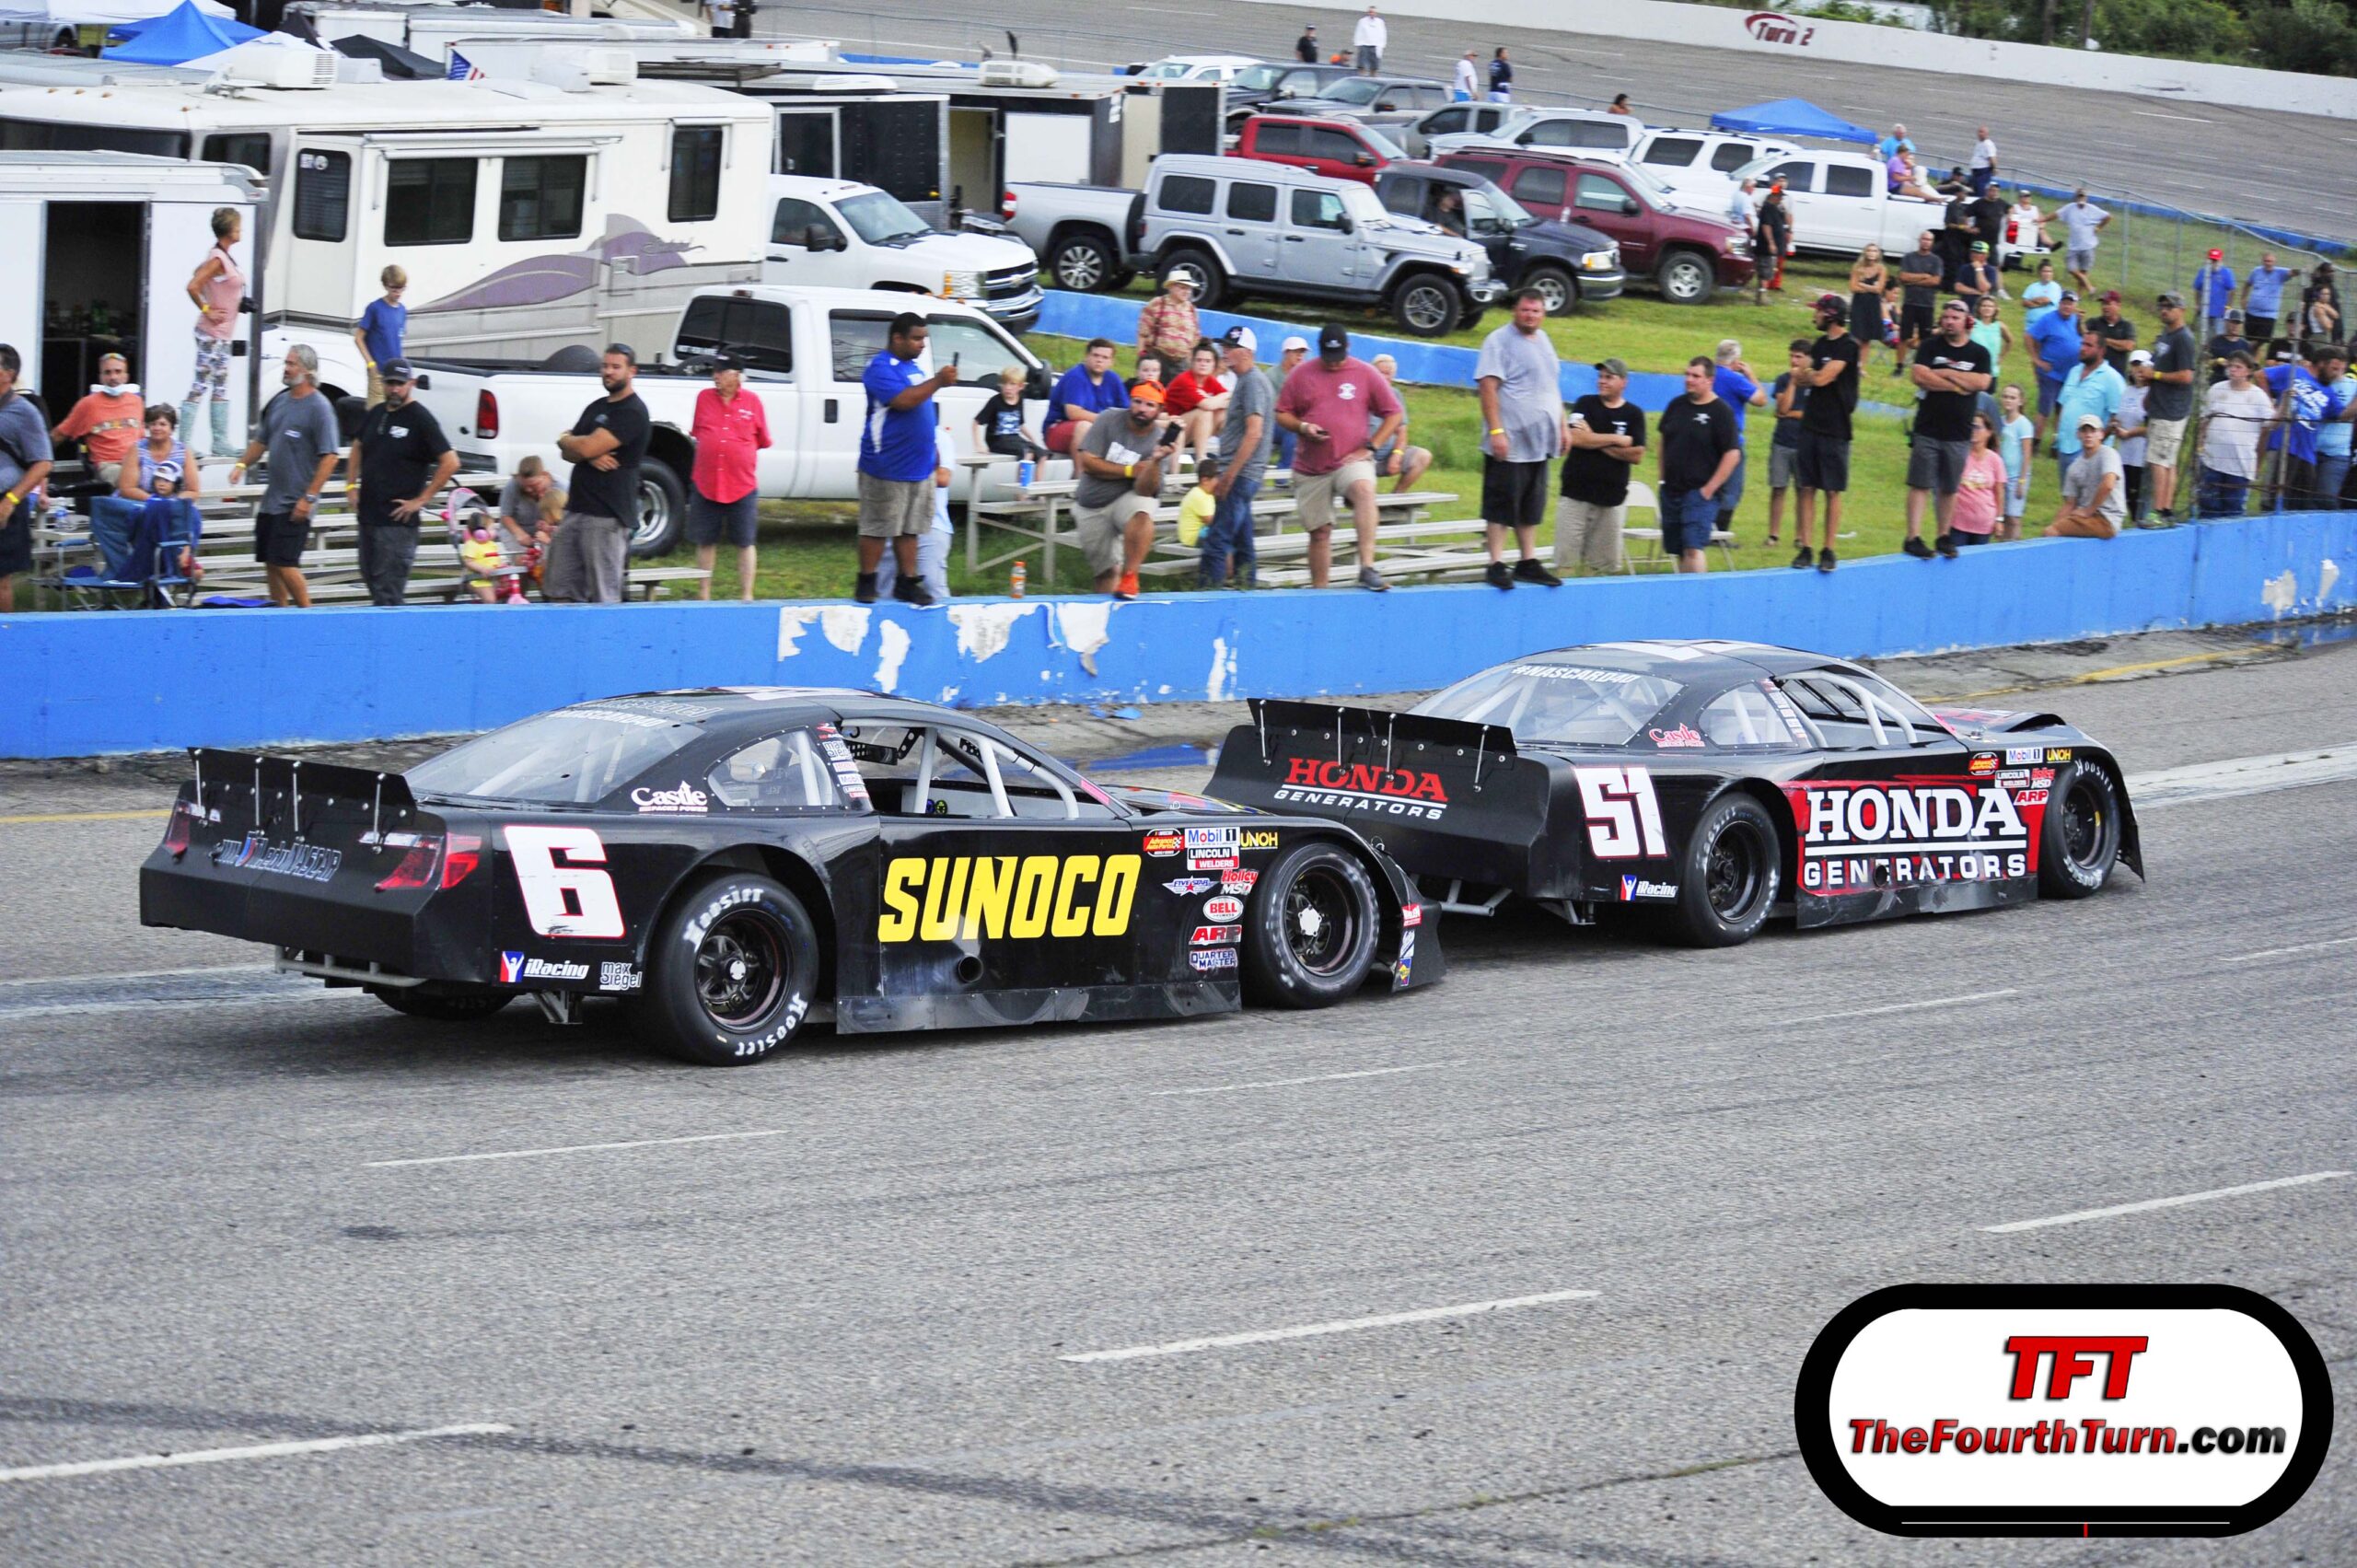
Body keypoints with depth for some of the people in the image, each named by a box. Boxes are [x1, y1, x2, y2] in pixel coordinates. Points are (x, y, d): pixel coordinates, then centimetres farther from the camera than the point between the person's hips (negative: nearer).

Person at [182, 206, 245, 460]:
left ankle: (221, 443, 19)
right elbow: (192, 287, -26)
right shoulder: (218, 259, -18)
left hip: (223, 334, 10)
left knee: (221, 388, 13)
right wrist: (207, 310, -16)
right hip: (212, 333, -10)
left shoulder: (225, 256, 11)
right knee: (200, 386, -8)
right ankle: (185, 443, -6)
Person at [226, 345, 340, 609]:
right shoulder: (279, 402, 12)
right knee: (270, 563, 11)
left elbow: (330, 456, -16)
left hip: (295, 503, -8)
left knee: (285, 563, -10)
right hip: (272, 498, 8)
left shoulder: (318, 407, -11)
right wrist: (243, 464, 6)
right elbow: (262, 441, 24)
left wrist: (309, 498, -20)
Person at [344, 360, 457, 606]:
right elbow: (358, 447, 28)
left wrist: (421, 500, -13)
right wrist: (351, 486, 15)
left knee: (388, 588, -9)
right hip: (368, 513, 8)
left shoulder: (420, 419, -9)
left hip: (397, 519, -8)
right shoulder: (375, 414, 12)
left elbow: (450, 463, -13)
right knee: (369, 575, 14)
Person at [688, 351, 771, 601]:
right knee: (705, 542, 8)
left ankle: (746, 596, 10)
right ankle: (703, 594, 18)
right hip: (706, 485, 2)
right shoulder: (704, 398, 5)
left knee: (745, 543, 3)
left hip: (743, 486, -2)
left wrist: (739, 449, 8)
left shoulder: (752, 402, 0)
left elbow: (762, 441, 8)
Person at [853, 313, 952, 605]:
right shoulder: (881, 368, -12)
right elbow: (903, 400, -27)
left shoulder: (913, 367, 16)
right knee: (877, 529, -1)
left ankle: (907, 583, 14)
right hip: (887, 468, -8)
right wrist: (938, 381, -26)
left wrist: (933, 449, 22)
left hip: (919, 467, 8)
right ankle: (866, 583, 6)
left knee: (910, 528, 9)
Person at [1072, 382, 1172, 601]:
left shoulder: (1160, 441, -12)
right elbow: (1087, 462, -14)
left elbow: (1144, 490, -22)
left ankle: (1129, 576, -26)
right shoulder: (1109, 422, -8)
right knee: (1107, 570, 1)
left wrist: (1156, 461, -39)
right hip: (1091, 507, 2)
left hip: (1127, 499, -2)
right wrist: (1131, 470, -15)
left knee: (1142, 513, -37)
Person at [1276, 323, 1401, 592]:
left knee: (1364, 490, -33)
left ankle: (1367, 568, -39)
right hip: (1310, 467, 2)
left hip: (1352, 459, -2)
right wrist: (1303, 427, -11)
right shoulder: (1301, 374, 5)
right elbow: (1282, 414, 11)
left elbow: (1393, 414, 6)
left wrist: (1370, 447, -4)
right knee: (1320, 531, 5)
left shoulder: (1365, 374, 2)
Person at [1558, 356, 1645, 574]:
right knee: (1566, 558, -5)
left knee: (1604, 563, 0)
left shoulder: (1633, 414, 6)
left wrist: (1596, 442, -7)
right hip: (1576, 492, -1)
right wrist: (1616, 440, -7)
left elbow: (1637, 456, -4)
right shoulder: (1585, 404, 5)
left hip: (1612, 497, 1)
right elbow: (1576, 438, -11)